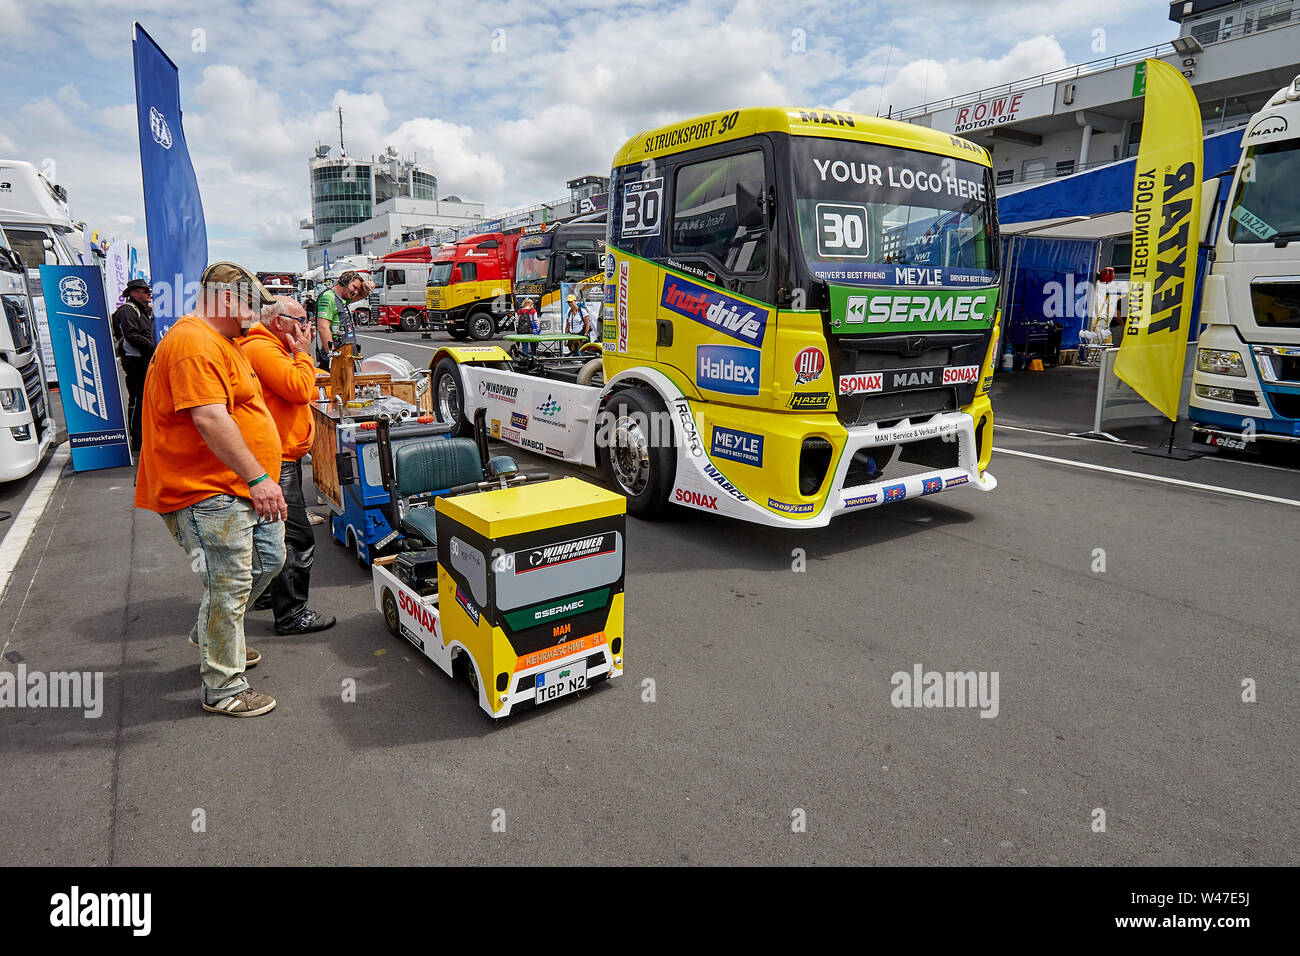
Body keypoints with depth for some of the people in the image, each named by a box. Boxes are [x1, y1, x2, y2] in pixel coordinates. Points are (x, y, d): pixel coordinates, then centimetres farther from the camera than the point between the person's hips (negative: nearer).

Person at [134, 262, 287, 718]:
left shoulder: (221, 340, 19)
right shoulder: (195, 343, -18)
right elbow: (209, 419, -28)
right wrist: (258, 477, -28)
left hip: (239, 487, 11)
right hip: (209, 493, -11)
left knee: (268, 560, 19)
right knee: (230, 585, -4)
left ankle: (212, 635, 40)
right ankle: (223, 689, 11)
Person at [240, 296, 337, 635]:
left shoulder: (270, 348, 19)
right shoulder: (262, 349, -16)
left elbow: (301, 393, 21)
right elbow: (299, 389, -25)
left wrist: (300, 354, 10)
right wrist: (303, 353, -12)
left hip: (281, 456, 12)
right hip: (276, 460, -12)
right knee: (296, 538, -10)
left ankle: (264, 593, 37)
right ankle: (290, 614, -4)